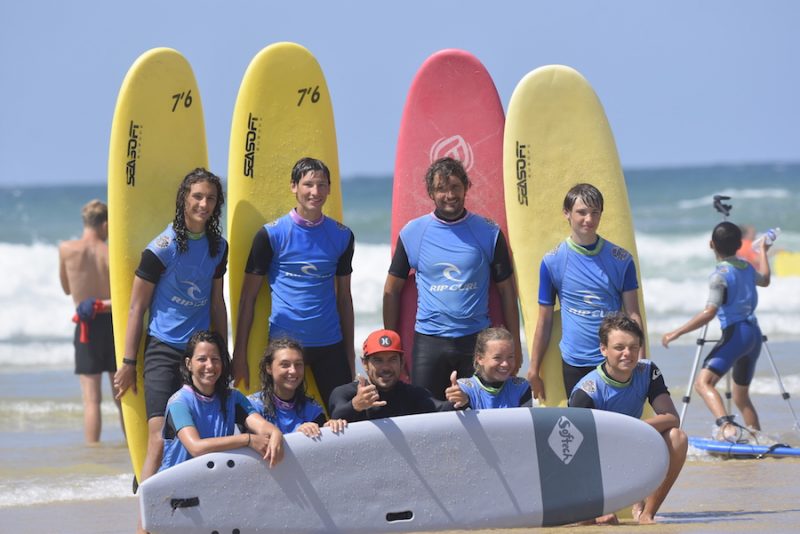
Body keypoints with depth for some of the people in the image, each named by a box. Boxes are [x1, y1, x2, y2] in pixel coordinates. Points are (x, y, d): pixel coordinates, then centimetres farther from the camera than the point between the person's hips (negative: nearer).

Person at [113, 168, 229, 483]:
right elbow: (137, 307, -5)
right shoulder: (162, 248, -8)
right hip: (164, 350, -5)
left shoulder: (218, 247, 9)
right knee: (160, 439, -15)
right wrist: (129, 363, -7)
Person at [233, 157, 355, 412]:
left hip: (329, 343, 2)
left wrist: (350, 353, 12)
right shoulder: (271, 234, -2)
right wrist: (240, 353, -5)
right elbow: (248, 297, 0)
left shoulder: (342, 236, 8)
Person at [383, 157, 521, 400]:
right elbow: (392, 291, 9)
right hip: (428, 342, 0)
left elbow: (506, 291, 7)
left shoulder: (488, 233, 3)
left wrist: (514, 345, 3)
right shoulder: (412, 233, 4)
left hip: (476, 341, 0)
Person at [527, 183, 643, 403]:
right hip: (574, 365, 0)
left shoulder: (621, 259, 3)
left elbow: (633, 314, 4)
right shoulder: (552, 261, 2)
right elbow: (545, 320, 7)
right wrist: (534, 369, 6)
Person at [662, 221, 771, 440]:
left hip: (735, 333, -8)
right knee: (741, 395, 22)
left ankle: (726, 425, -45)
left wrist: (677, 332, -21)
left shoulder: (720, 275, -11)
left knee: (703, 382, -22)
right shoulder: (747, 267, 12)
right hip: (754, 333, 8)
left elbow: (709, 312, -22)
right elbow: (764, 279, 36)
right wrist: (763, 252, 54)